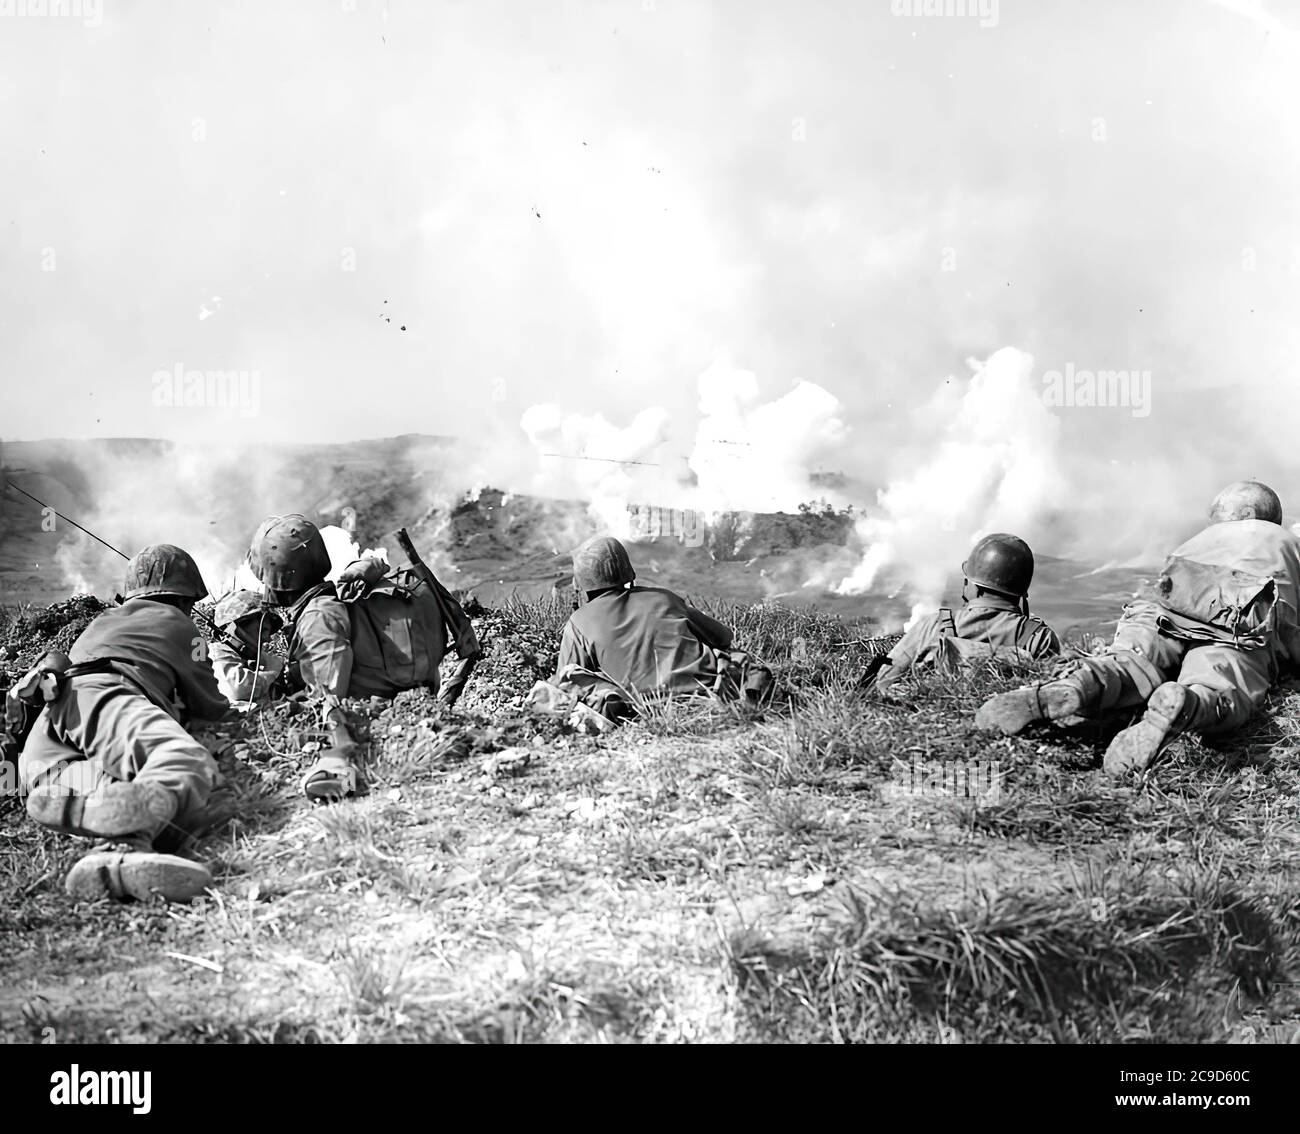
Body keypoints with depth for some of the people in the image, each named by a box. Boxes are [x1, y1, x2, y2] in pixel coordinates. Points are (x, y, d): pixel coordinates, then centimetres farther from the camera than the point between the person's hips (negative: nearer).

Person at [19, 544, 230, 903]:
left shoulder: (103, 621, 43)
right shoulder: (176, 622, 26)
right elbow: (210, 705, 31)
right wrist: (223, 704, 56)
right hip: (103, 697, -7)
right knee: (189, 761, -30)